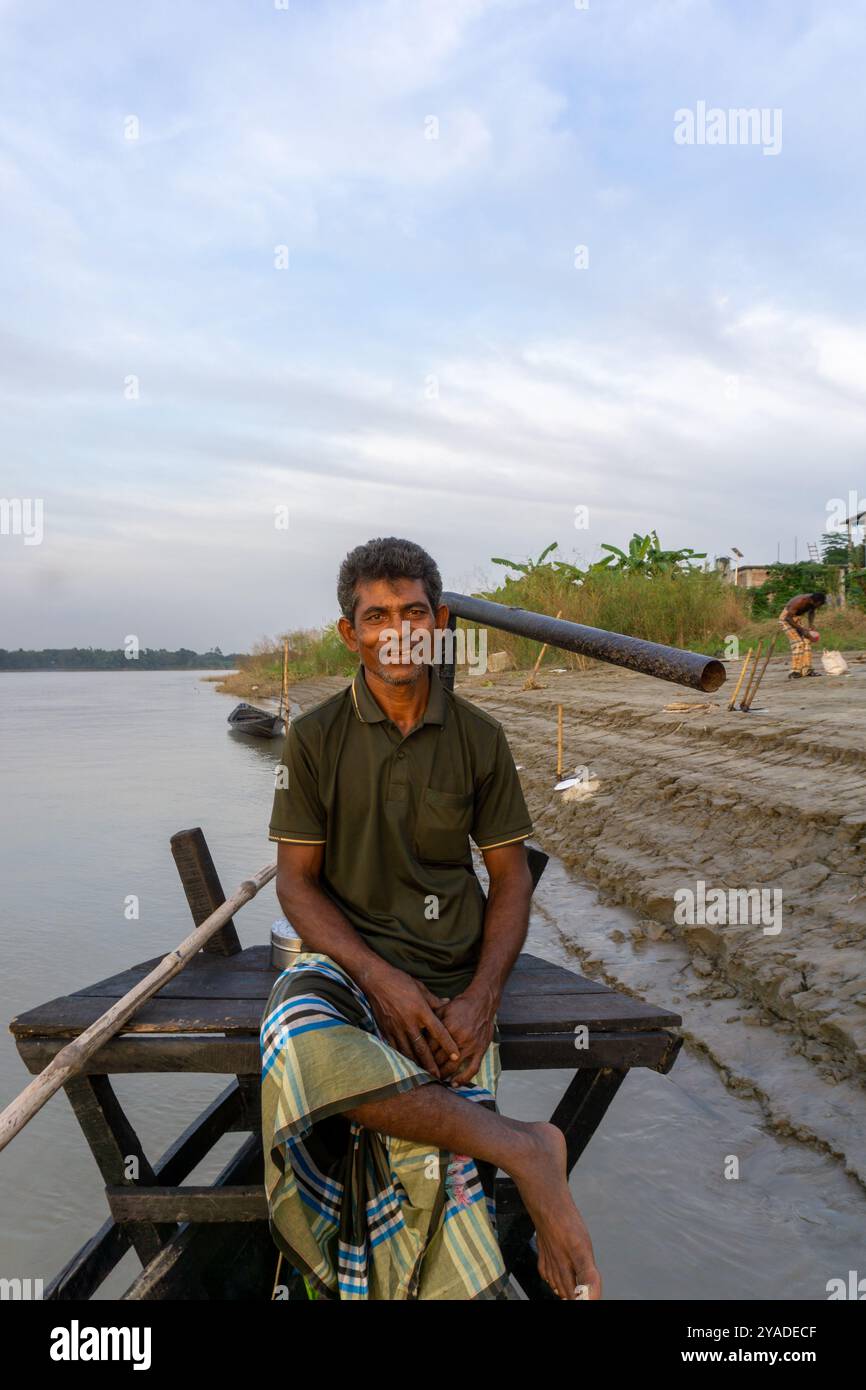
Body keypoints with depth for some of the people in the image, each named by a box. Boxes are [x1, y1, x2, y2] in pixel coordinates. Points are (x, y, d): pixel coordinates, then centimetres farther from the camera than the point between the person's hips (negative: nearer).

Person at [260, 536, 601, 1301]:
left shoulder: (479, 737, 5)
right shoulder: (315, 737, 2)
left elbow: (510, 876, 8)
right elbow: (297, 880, 1)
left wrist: (483, 995, -8)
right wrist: (381, 979, -14)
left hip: (453, 975, 0)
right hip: (345, 959, 0)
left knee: (439, 1172, -25)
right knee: (297, 1043, -36)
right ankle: (524, 1146, -25)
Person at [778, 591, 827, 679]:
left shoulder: (813, 601, -12)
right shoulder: (800, 602, -34)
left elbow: (811, 612, 10)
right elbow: (788, 618, -29)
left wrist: (811, 625, -6)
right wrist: (801, 629, -29)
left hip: (799, 617, 7)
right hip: (787, 618, -7)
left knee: (807, 641, -3)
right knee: (798, 643, -17)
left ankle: (806, 670, -1)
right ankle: (794, 672, -17)